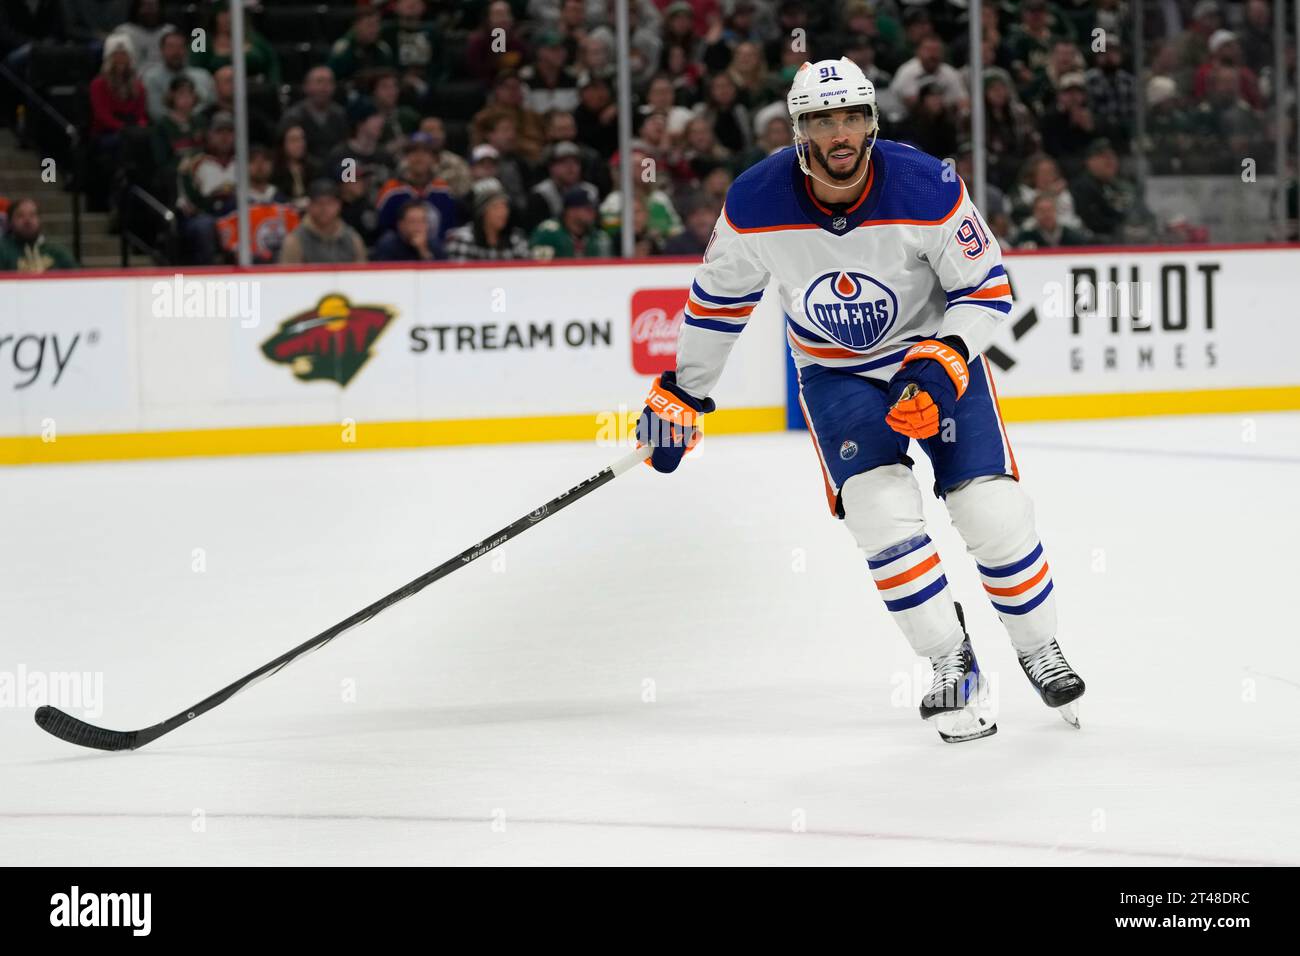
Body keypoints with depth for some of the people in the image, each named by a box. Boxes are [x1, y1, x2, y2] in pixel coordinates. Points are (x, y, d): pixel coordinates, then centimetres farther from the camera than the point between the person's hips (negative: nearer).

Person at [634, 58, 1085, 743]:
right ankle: (953, 669, -6)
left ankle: (1040, 651, 15)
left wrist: (942, 364, -28)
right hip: (834, 371, 1)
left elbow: (988, 289, -13)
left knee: (992, 509, -11)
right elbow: (719, 297, 0)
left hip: (936, 351, -1)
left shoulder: (926, 190, -25)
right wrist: (681, 394, 6)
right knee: (880, 507, -20)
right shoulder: (755, 205, -19)